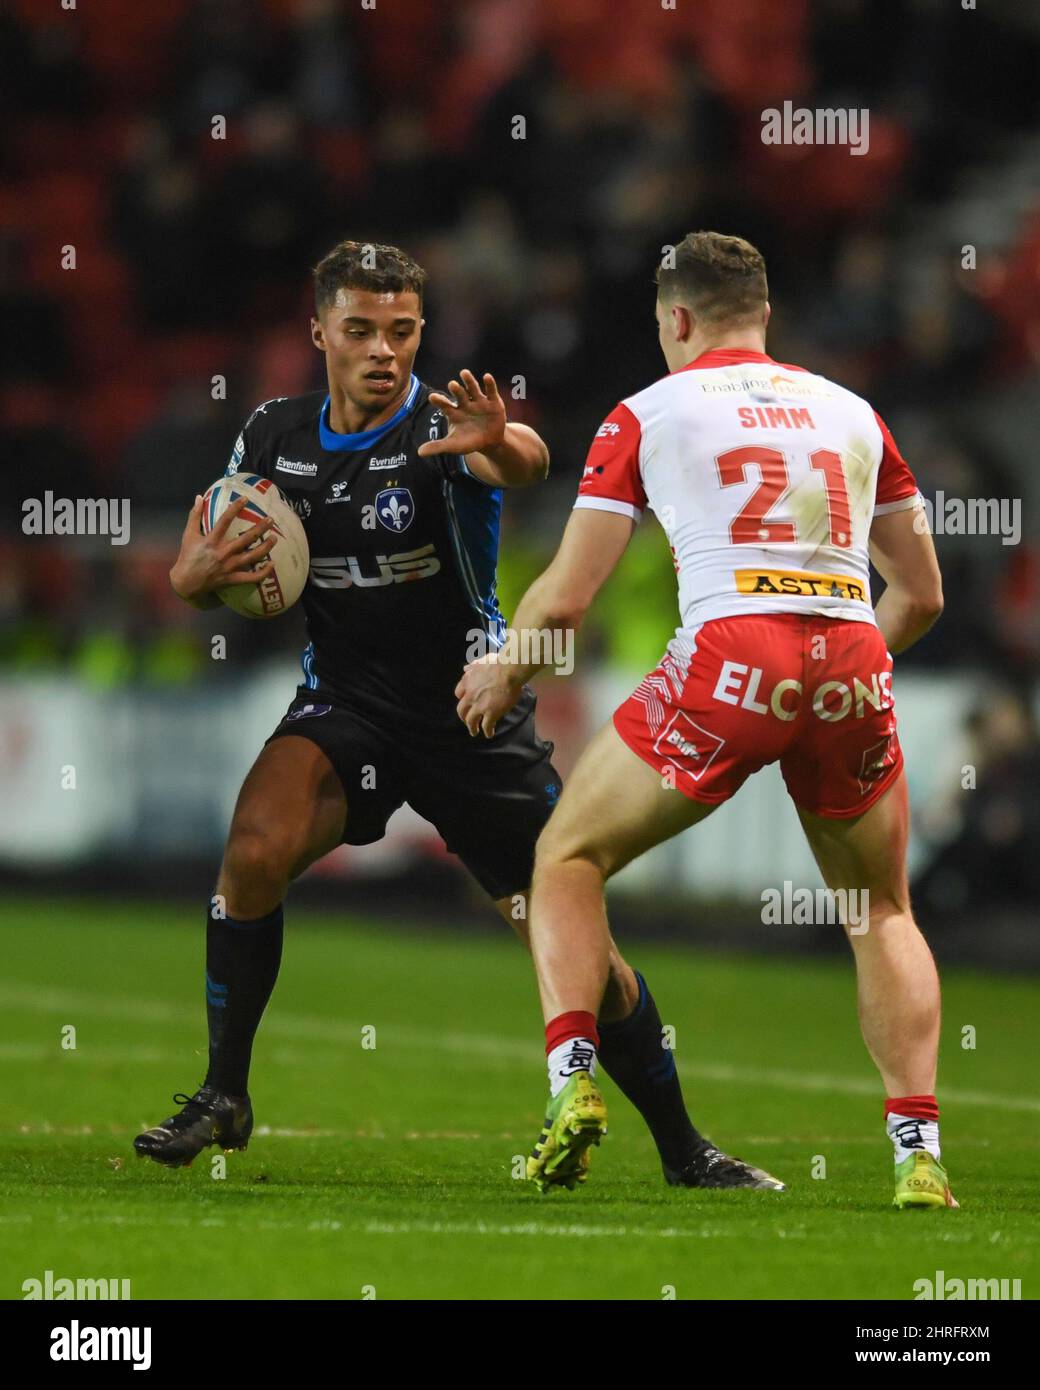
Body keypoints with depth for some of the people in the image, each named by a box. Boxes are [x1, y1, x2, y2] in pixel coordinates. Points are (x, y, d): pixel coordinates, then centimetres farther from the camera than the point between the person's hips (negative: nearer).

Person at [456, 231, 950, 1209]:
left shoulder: (650, 413, 11)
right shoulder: (852, 412, 21)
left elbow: (565, 597, 8)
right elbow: (921, 595, 24)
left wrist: (500, 675, 26)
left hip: (730, 656, -3)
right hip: (854, 669, 3)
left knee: (568, 858, 15)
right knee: (882, 914, 21)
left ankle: (573, 1078, -5)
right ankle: (918, 1152, 6)